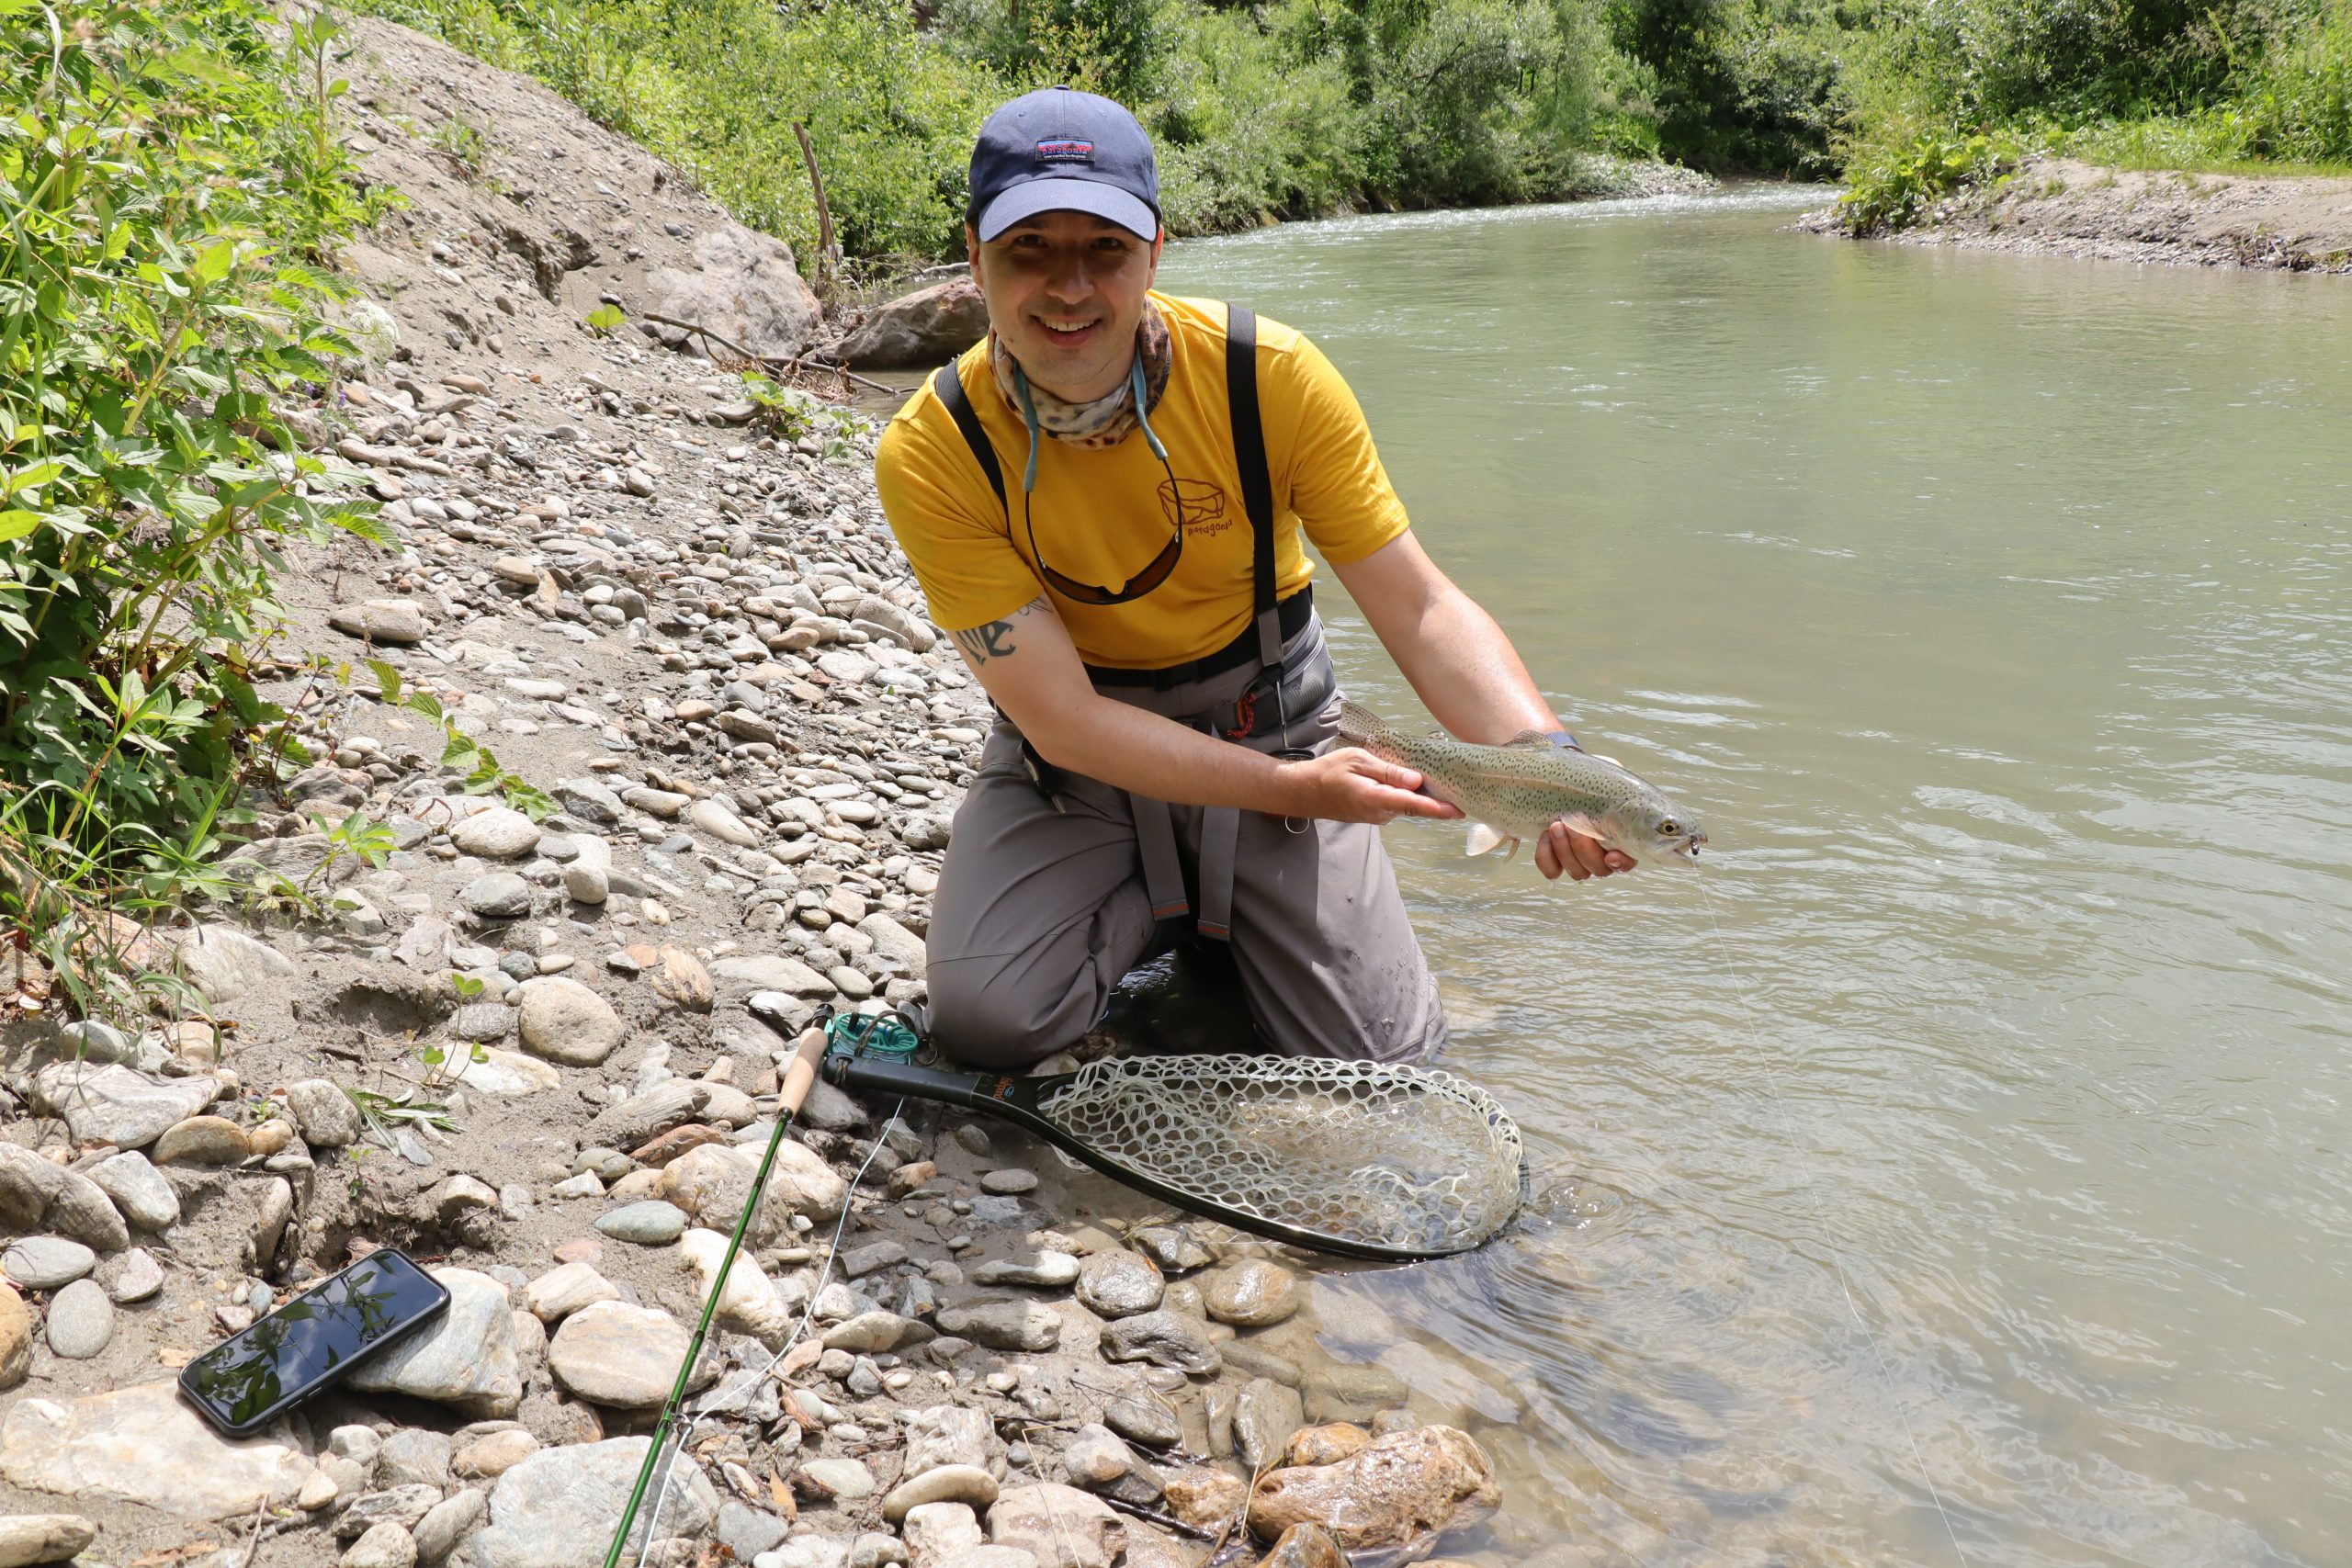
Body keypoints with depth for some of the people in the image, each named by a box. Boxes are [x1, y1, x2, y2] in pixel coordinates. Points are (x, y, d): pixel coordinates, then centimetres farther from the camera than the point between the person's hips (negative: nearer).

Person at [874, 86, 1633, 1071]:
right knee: (989, 1017, -24)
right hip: (1074, 760, 0)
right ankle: (1175, 908, 7)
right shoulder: (931, 454, -21)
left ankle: (1223, 914, 22)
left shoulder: (1271, 377, -20)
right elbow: (1063, 717, -22)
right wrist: (1291, 789, -33)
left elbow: (1420, 609, -17)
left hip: (1271, 723, 1)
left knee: (1386, 1073, -7)